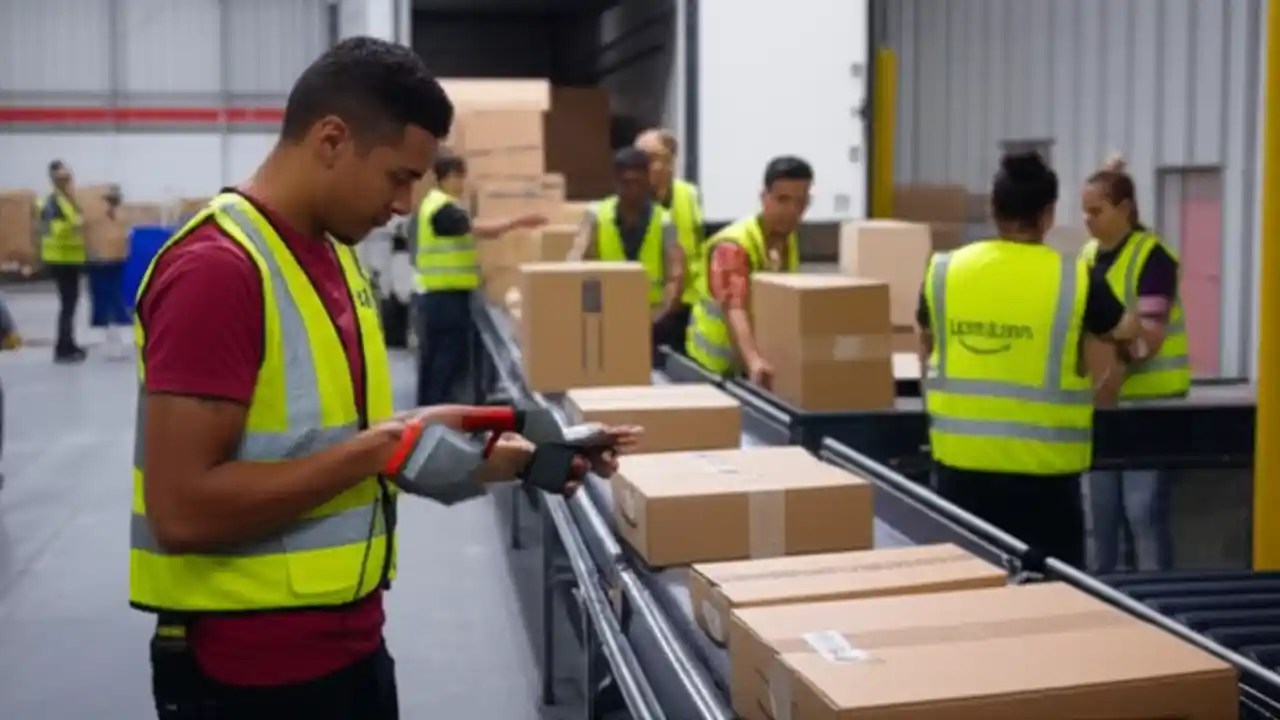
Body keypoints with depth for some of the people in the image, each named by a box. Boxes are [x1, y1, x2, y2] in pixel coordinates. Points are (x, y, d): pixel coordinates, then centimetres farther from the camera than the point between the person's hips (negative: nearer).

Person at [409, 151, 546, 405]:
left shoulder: (430, 203, 16)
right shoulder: (443, 208, -16)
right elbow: (480, 230, -22)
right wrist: (520, 221, -16)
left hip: (431, 293, 10)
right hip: (445, 295, -10)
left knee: (434, 357, 14)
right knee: (450, 357, -5)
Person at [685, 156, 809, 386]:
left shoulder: (789, 240, 3)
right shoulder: (733, 244, -23)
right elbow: (734, 308, -38)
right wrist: (754, 360, -53)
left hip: (768, 355, 7)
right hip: (721, 364, -7)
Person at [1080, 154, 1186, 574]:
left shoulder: (1152, 255, -13)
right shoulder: (1089, 254, 8)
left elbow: (1151, 335, -20)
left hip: (1150, 396, -7)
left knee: (1143, 506, -5)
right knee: (1102, 504, 13)